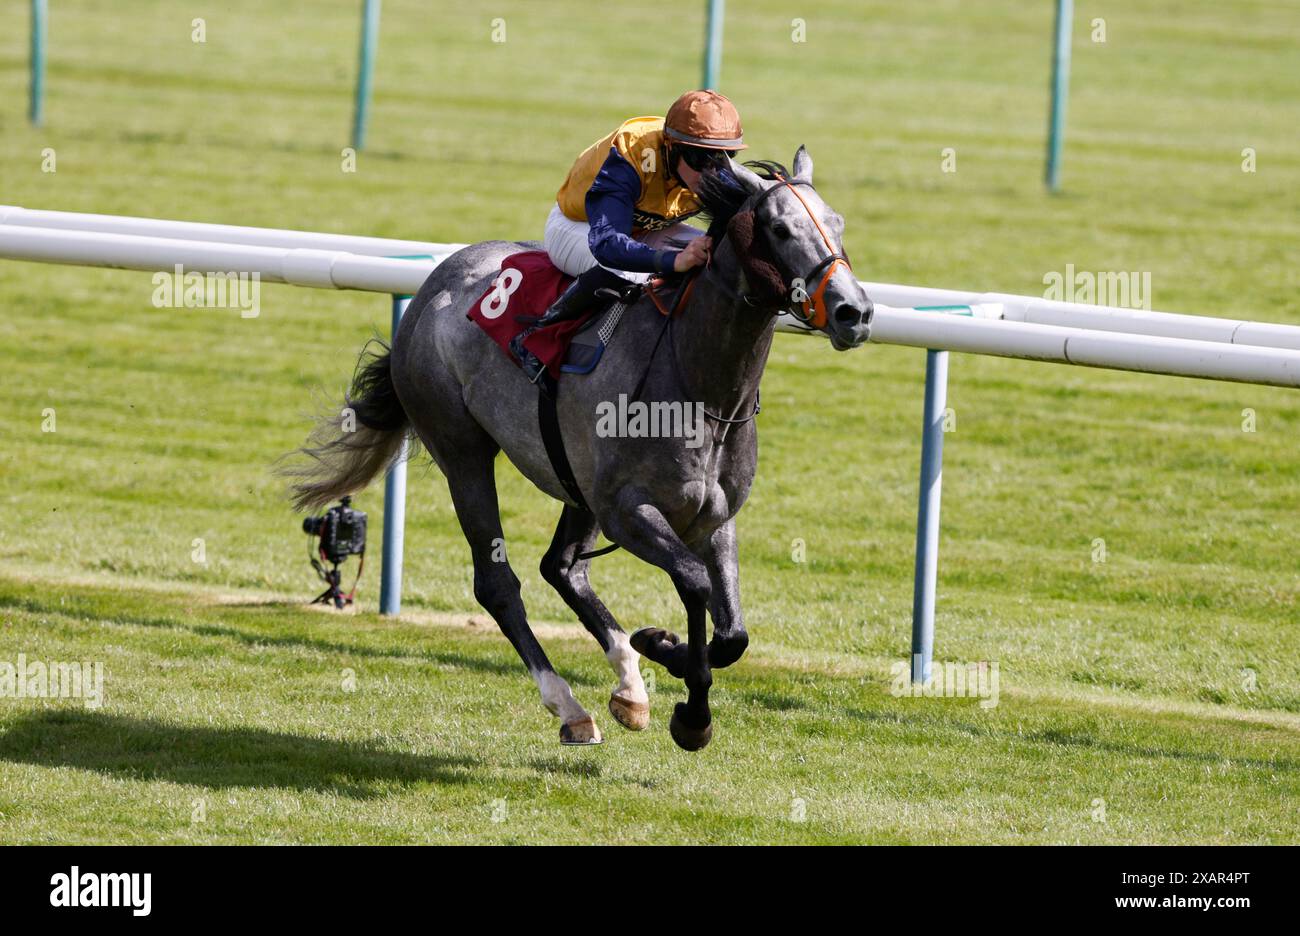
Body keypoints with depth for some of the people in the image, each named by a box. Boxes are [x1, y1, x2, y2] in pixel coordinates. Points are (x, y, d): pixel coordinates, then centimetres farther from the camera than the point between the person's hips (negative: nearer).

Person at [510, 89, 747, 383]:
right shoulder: (629, 161, -40)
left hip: (646, 231, 6)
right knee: (624, 269, -39)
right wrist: (673, 260, -68)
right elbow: (606, 243, -53)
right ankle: (538, 331, -21)